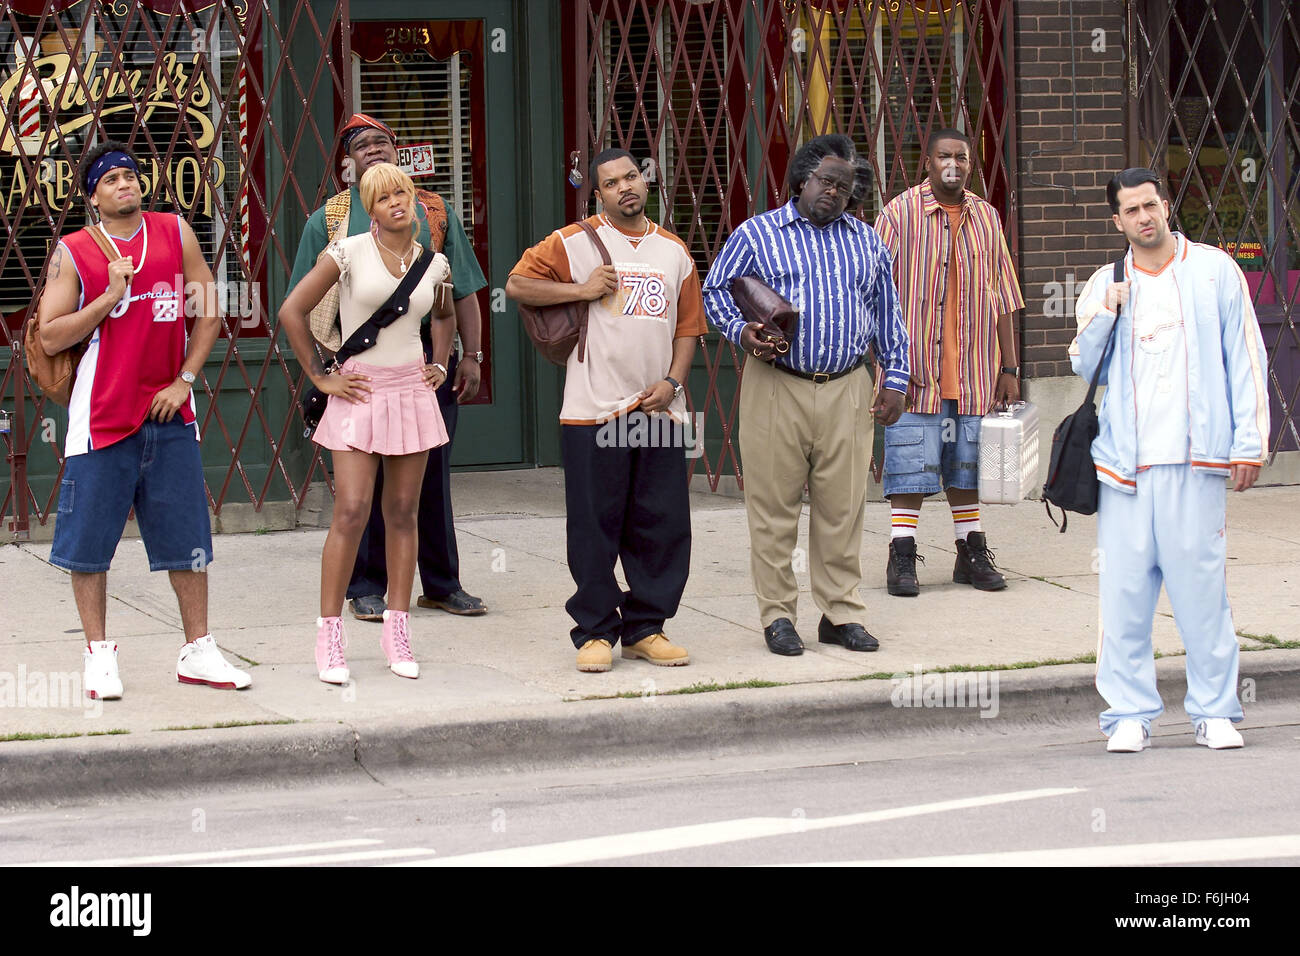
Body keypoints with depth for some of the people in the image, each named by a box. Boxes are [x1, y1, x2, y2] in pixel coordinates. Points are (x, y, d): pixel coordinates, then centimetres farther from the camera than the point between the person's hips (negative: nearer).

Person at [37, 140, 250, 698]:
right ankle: (99, 655, 11)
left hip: (168, 411, 2)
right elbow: (50, 338, -6)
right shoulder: (73, 253, -1)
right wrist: (110, 296, -15)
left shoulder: (175, 233, 6)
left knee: (187, 538, 6)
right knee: (89, 541, 1)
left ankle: (198, 651, 15)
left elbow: (208, 311, 8)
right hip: (102, 416, -2)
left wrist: (185, 380, -2)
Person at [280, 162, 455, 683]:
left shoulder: (433, 264, 7)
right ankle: (329, 636, -5)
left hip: (412, 394, 4)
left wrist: (440, 365, 16)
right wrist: (321, 377, -5)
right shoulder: (349, 253, -6)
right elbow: (292, 312, -5)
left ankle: (397, 631, 13)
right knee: (351, 513, -10)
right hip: (360, 394, -4)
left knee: (403, 513, 6)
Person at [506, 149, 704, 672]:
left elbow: (687, 326, 15)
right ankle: (595, 632, 6)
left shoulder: (673, 251, 13)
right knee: (594, 526, -2)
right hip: (593, 411, -4)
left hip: (659, 411, 4)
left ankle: (645, 628, 13)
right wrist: (582, 289, -11)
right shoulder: (574, 243, 1)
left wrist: (671, 382, -1)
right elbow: (517, 285, -1)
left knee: (662, 525, 3)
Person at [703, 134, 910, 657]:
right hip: (775, 385, -3)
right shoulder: (756, 234, 5)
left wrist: (894, 379, 14)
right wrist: (742, 331, -8)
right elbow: (715, 290, 10)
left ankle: (841, 612, 12)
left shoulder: (867, 242, 15)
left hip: (846, 390, 3)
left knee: (842, 506, 3)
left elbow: (887, 316, 20)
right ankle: (777, 614, 6)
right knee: (774, 505, -2)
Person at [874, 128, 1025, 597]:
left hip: (974, 374, 4)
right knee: (910, 468, -4)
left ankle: (972, 555, 18)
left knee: (969, 466, 10)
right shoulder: (899, 214, -3)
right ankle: (902, 559, 2)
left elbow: (1003, 299, 13)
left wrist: (1009, 369, 10)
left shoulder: (985, 218, 10)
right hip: (916, 370, -4)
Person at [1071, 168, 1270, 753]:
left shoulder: (1213, 271, 8)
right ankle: (1129, 713, 4)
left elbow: (1245, 359, 6)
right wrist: (1105, 315, -5)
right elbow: (1085, 368, 11)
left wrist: (1249, 442, -1)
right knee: (1124, 589, -2)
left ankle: (1215, 710, 4)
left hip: (1195, 459, -2)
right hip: (1124, 460, 2)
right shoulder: (1105, 286, 14)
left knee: (1201, 584, -5)